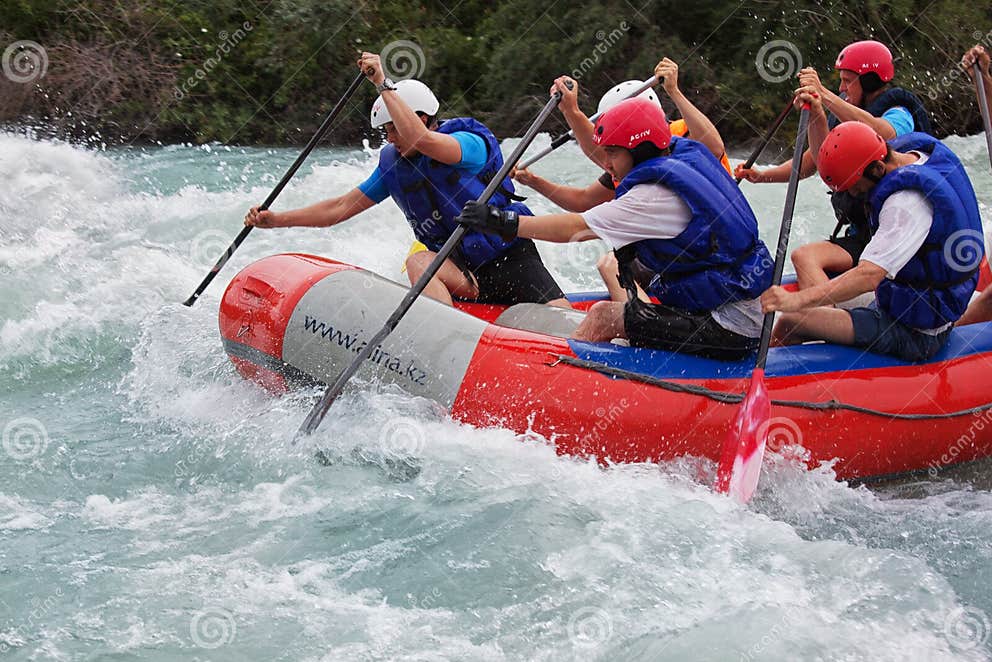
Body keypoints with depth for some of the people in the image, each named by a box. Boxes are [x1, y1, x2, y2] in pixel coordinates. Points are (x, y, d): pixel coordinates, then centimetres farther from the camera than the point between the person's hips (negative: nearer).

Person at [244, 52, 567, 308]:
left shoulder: (472, 143, -13)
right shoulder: (394, 164, 7)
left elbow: (421, 140, -35)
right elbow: (341, 208, 13)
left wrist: (383, 84, -30)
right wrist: (276, 220, 7)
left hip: (511, 257, -4)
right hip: (461, 272, 4)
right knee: (419, 261, -32)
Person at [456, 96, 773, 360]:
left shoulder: (657, 195, -21)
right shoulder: (682, 154, 7)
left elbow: (574, 228, -20)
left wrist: (503, 222, -16)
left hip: (727, 332, -10)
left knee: (603, 316, -8)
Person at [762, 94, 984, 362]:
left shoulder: (908, 202, -28)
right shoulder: (910, 151, 2)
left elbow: (870, 275, -37)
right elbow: (826, 159, 14)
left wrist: (797, 300, -41)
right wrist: (817, 116, -3)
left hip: (914, 337, -11)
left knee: (791, 323, -18)